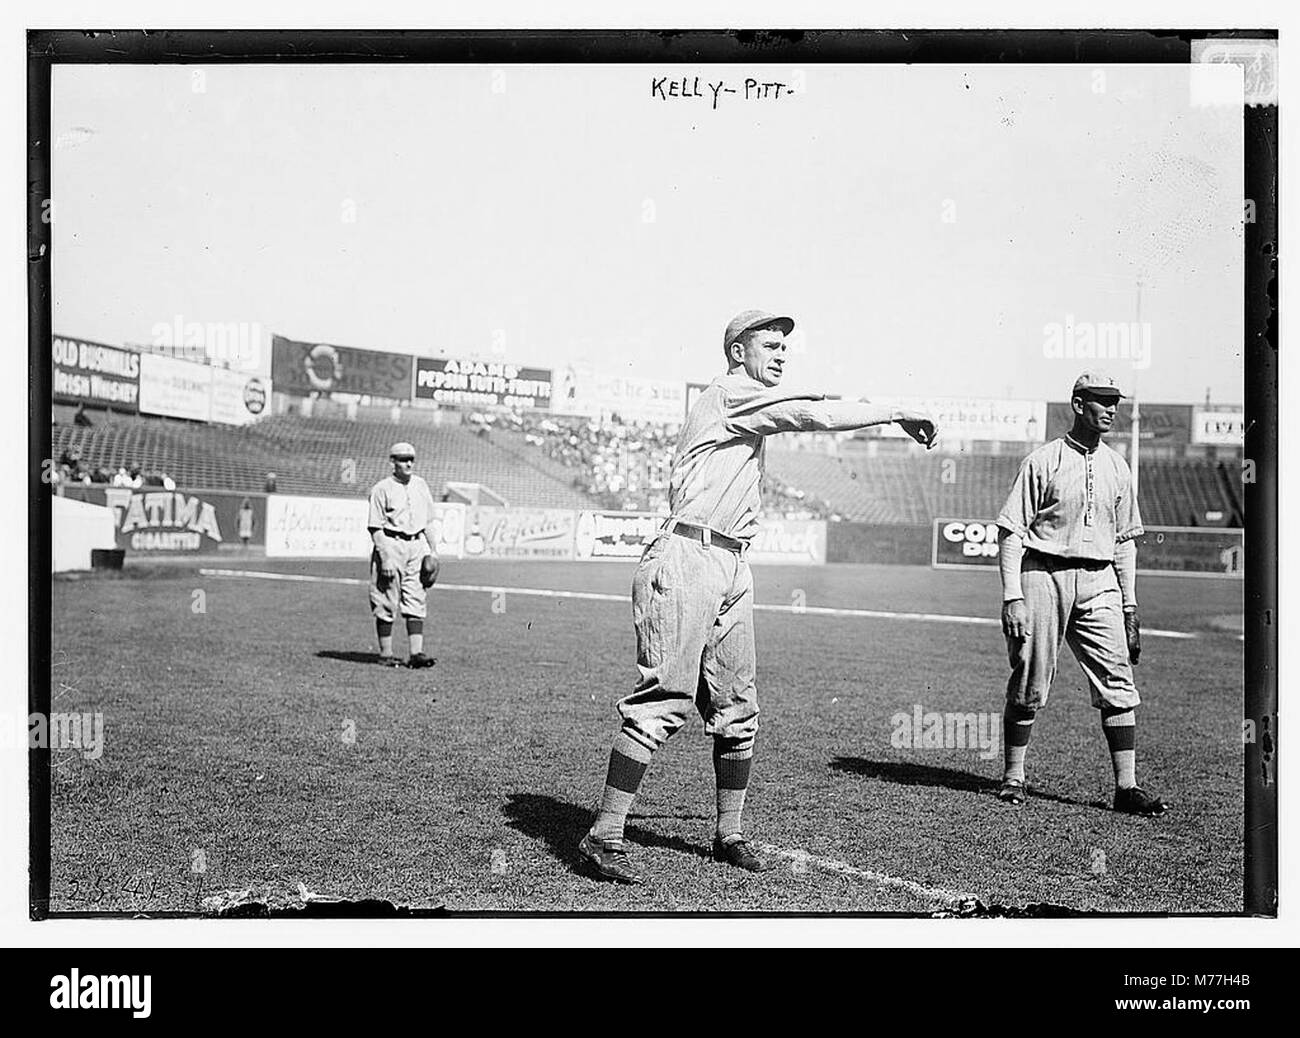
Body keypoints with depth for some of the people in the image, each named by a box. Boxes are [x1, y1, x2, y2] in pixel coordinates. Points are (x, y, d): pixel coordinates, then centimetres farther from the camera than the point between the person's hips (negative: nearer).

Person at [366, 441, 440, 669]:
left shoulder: (421, 485, 13)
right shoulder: (381, 489, -7)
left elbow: (428, 522, 19)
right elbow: (375, 528, -10)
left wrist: (434, 550, 13)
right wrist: (386, 557, -17)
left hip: (417, 546, 5)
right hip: (391, 545, -5)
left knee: (416, 600, 0)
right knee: (387, 603, 0)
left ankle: (417, 652, -1)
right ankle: (385, 653, 8)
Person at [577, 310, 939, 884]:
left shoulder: (752, 411, 25)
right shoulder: (731, 394, -6)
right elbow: (818, 415, -14)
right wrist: (897, 412, -9)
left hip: (733, 568, 10)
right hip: (688, 558, -10)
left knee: (736, 706, 9)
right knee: (666, 699, -12)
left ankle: (728, 835, 19)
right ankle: (603, 836, -7)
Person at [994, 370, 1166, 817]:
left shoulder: (1117, 467, 14)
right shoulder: (1042, 461, -2)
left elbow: (1125, 539, 19)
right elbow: (1010, 531, -5)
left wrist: (1130, 604, 13)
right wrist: (1012, 596, -14)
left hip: (1099, 582, 4)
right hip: (1043, 574, -4)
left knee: (1118, 682, -3)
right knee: (1029, 686, 1)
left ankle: (1127, 787, 1)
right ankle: (1013, 777, 14)